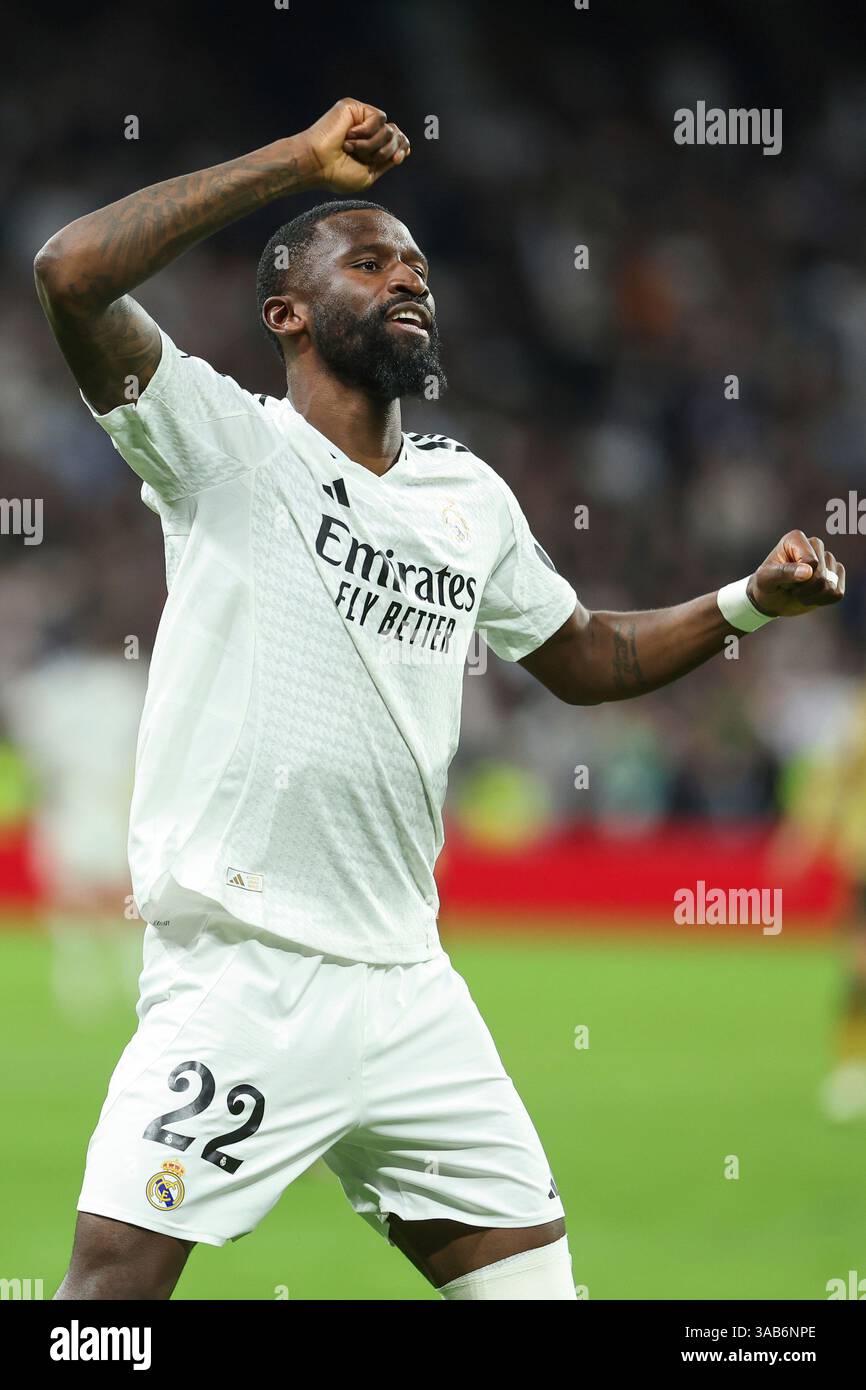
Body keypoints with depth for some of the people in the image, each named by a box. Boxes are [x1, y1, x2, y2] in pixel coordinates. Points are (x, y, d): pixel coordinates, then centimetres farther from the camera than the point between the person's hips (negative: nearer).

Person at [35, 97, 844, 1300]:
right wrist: (303, 160, -14)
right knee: (115, 1281, -16)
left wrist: (747, 604, 12)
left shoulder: (468, 496, 16)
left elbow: (587, 658, 29)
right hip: (239, 982, -6)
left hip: (409, 991, 6)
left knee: (532, 1274, 8)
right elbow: (72, 276, -18)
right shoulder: (229, 445, -3)